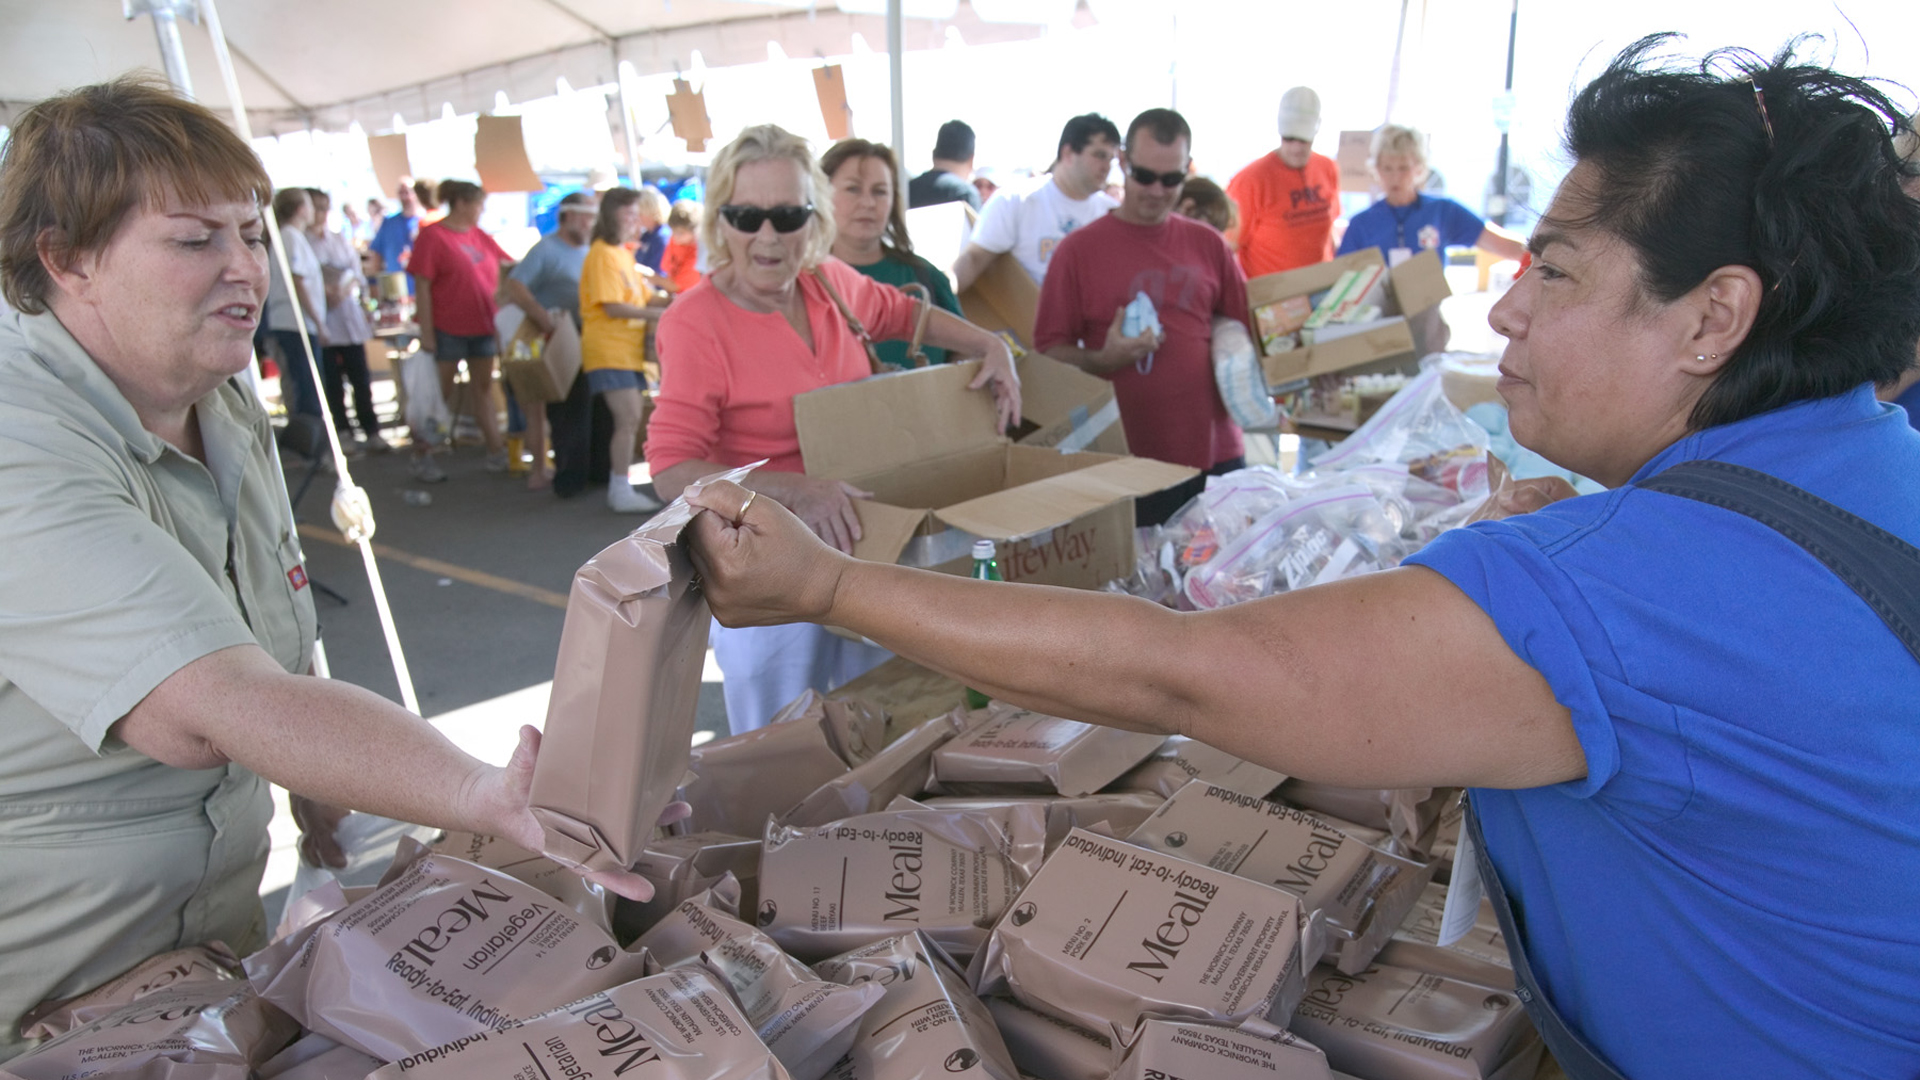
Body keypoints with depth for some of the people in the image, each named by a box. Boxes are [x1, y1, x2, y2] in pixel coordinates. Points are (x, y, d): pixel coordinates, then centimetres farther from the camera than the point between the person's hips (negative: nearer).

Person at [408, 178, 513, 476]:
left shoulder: (480, 236, 9)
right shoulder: (432, 236, -9)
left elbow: (509, 266, 18)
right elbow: (422, 287, -12)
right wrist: (426, 332, -16)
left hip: (482, 326, 6)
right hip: (448, 329, -6)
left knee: (483, 389, 11)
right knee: (441, 394, 3)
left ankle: (496, 452, 16)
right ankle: (423, 456, 15)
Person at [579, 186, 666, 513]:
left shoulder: (623, 254, 19)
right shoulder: (603, 254, -10)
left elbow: (642, 296, 21)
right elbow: (613, 307, -17)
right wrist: (657, 314, -15)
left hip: (627, 349, 9)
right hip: (608, 349, -9)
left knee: (630, 419, 9)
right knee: (628, 419, -13)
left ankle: (618, 487, 17)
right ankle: (621, 492, -7)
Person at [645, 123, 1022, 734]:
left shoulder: (830, 283, 0)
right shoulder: (696, 322, -17)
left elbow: (900, 314, 21)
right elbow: (671, 471, -22)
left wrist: (991, 347, 8)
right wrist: (793, 489, -34)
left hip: (857, 542, 6)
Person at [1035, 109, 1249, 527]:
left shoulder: (1208, 245, 10)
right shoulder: (1079, 249, -1)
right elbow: (1049, 350, -1)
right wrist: (1104, 359, -18)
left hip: (1216, 455, 4)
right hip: (1127, 464, -3)